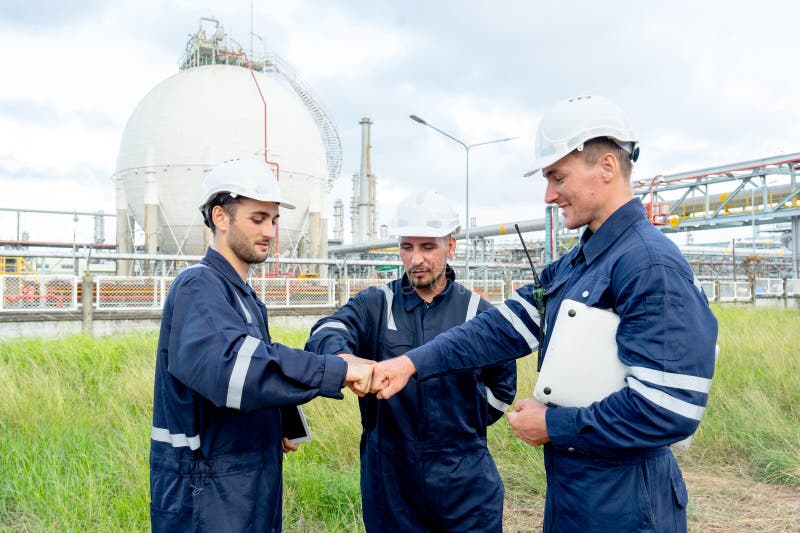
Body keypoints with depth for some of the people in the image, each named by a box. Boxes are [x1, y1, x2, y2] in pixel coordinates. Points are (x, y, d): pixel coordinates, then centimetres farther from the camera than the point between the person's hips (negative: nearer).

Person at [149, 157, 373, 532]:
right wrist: (336, 370, -38)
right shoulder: (198, 286, -18)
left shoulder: (242, 294, 13)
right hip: (207, 496, -9)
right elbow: (227, 366, -37)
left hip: (249, 484, 9)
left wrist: (274, 428, 6)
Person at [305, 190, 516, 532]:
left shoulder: (478, 311, 2)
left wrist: (463, 421, -2)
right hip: (388, 479, 0)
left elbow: (502, 386, 11)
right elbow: (328, 332, -21)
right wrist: (343, 358, -43)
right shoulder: (374, 305, 0)